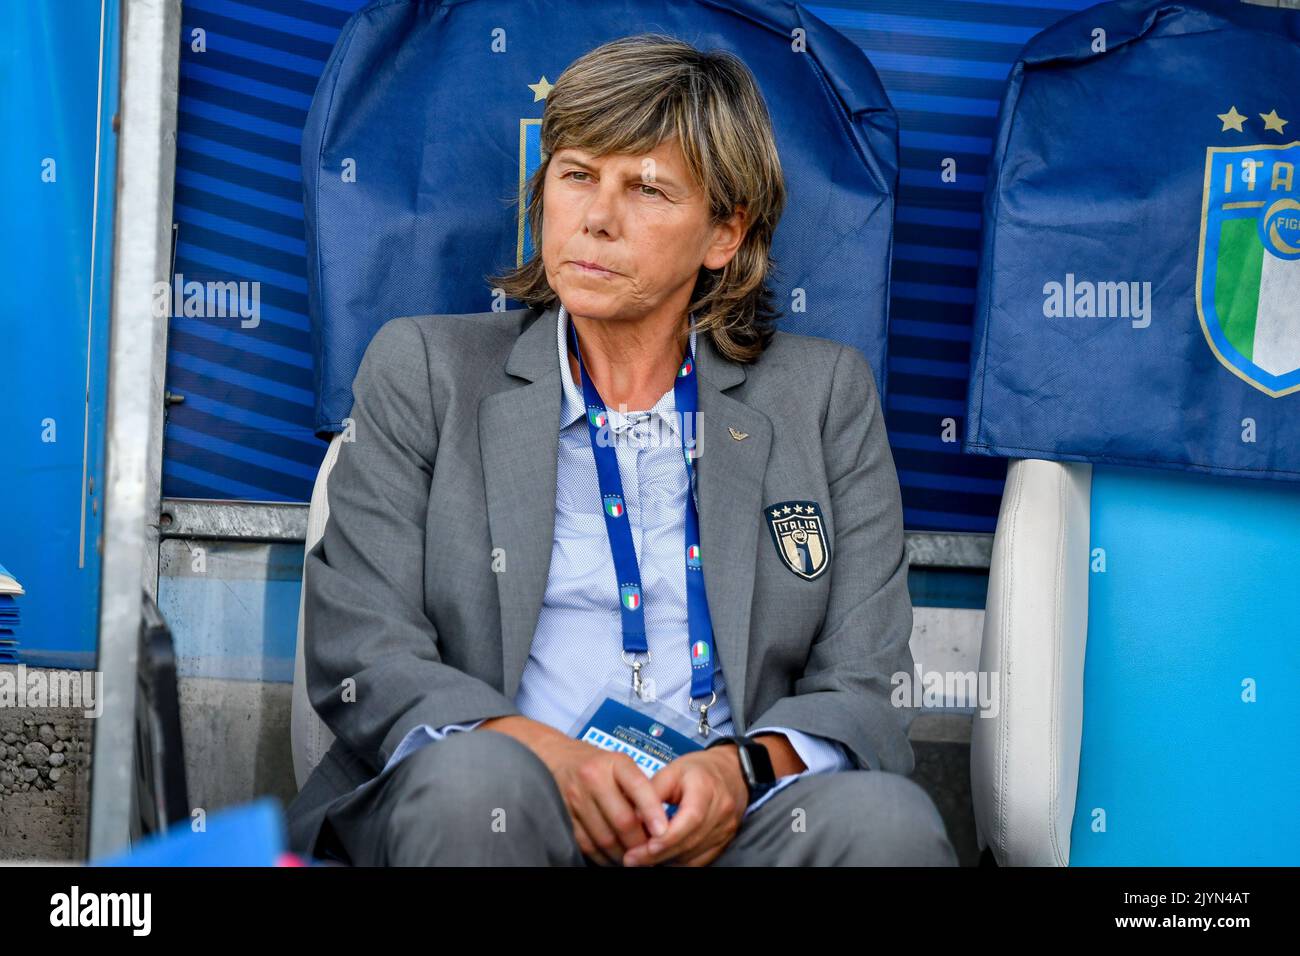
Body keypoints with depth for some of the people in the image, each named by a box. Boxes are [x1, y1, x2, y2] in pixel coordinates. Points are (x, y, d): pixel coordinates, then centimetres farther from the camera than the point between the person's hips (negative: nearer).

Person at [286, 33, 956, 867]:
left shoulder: (827, 394, 13)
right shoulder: (425, 371, 11)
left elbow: (869, 685, 8)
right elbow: (359, 652, 2)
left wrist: (748, 767, -14)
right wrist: (546, 756, -16)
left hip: (731, 819, 1)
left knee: (888, 820, -30)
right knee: (475, 777, -34)